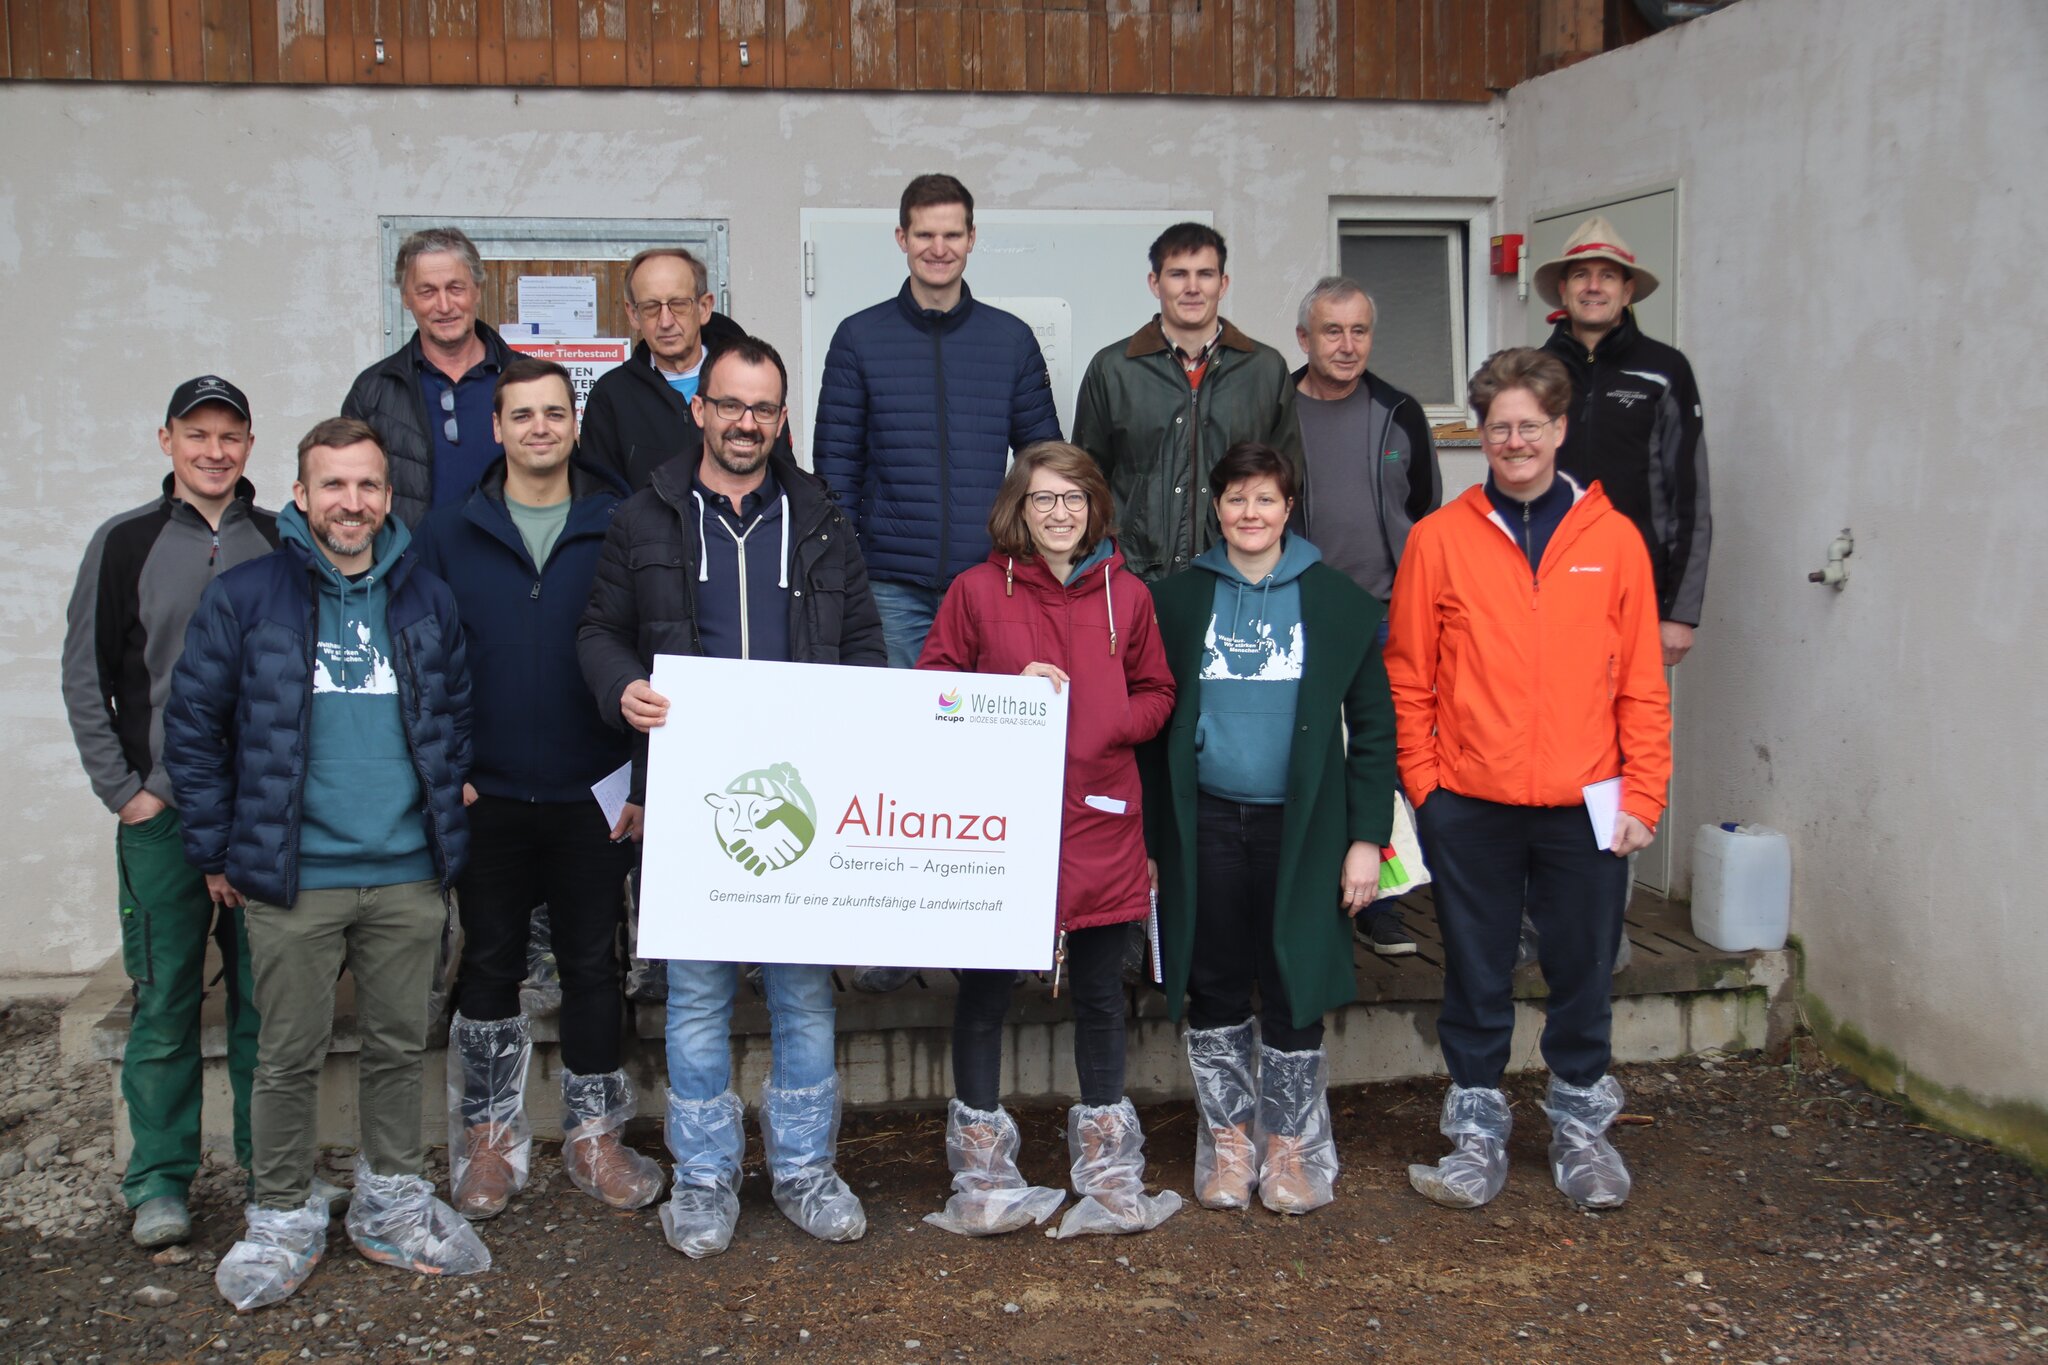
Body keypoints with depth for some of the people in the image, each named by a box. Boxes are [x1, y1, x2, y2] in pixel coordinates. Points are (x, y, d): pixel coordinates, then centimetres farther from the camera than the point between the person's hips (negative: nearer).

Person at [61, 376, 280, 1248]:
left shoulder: (283, 544, 7)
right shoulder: (125, 544, 4)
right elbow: (85, 677, 4)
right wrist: (124, 790, -3)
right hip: (163, 815, -1)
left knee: (266, 996, 7)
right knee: (165, 998, 3)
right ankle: (161, 1177, 14)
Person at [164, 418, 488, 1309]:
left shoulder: (427, 601, 8)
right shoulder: (245, 597, -3)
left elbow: (456, 714, 18)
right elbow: (193, 725, 0)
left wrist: (447, 816, 12)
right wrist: (216, 849, -1)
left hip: (409, 875, 3)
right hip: (293, 878, -3)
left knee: (400, 1045, 13)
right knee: (289, 1057, 5)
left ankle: (392, 1202, 28)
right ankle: (282, 1220, 21)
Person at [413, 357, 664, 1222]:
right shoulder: (448, 535, 4)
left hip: (593, 796, -1)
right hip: (487, 796, 1)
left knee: (593, 964, 7)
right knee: (490, 965, 9)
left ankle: (595, 1135, 21)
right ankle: (489, 1139, 22)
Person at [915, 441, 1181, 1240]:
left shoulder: (1127, 597, 7)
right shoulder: (977, 590, 1)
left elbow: (1156, 695, 12)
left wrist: (1110, 724, -8)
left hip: (1100, 822, 2)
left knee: (1100, 995, 11)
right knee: (984, 990, 5)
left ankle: (1108, 1172, 23)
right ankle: (982, 1174, 18)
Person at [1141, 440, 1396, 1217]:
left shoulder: (1339, 603, 4)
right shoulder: (1177, 601, 6)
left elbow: (1372, 728, 4)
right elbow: (1152, 725, 6)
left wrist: (1367, 836, -3)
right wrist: (1149, 838, 1)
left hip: (1300, 825, -1)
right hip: (1206, 824, 1)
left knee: (1294, 986, 1)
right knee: (1212, 986, 7)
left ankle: (1292, 1145, 18)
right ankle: (1226, 1139, 23)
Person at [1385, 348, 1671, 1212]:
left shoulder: (1613, 540, 4)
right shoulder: (1439, 539, 1)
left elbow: (1642, 685, 4)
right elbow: (1408, 678, 2)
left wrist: (1643, 795, -1)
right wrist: (1421, 784, -4)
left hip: (1584, 807, 1)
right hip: (1469, 808, 0)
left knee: (1582, 974, 11)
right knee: (1476, 979, 9)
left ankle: (1581, 1129, 28)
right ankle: (1477, 1134, 23)